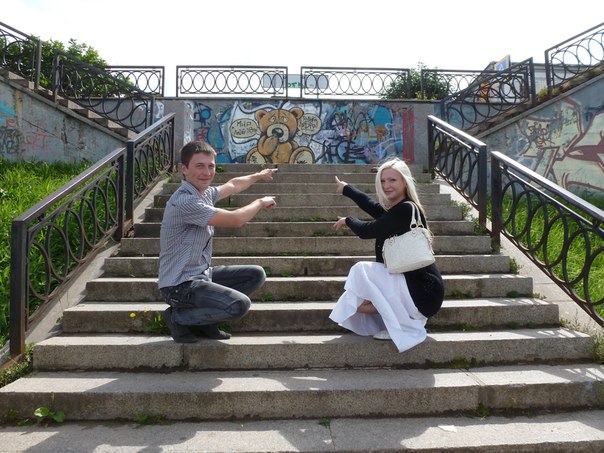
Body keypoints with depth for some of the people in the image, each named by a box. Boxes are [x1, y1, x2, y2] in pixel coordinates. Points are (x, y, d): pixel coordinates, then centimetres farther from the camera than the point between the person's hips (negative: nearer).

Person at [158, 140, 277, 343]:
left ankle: (206, 320, 10)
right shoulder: (185, 201, -24)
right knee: (239, 304, -27)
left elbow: (232, 185, 28)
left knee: (256, 274, 11)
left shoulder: (205, 193, 5)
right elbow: (235, 220, -24)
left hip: (202, 274, 10)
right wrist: (260, 202, -6)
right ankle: (178, 318, -3)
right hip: (180, 285, -10)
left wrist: (259, 176, 43)